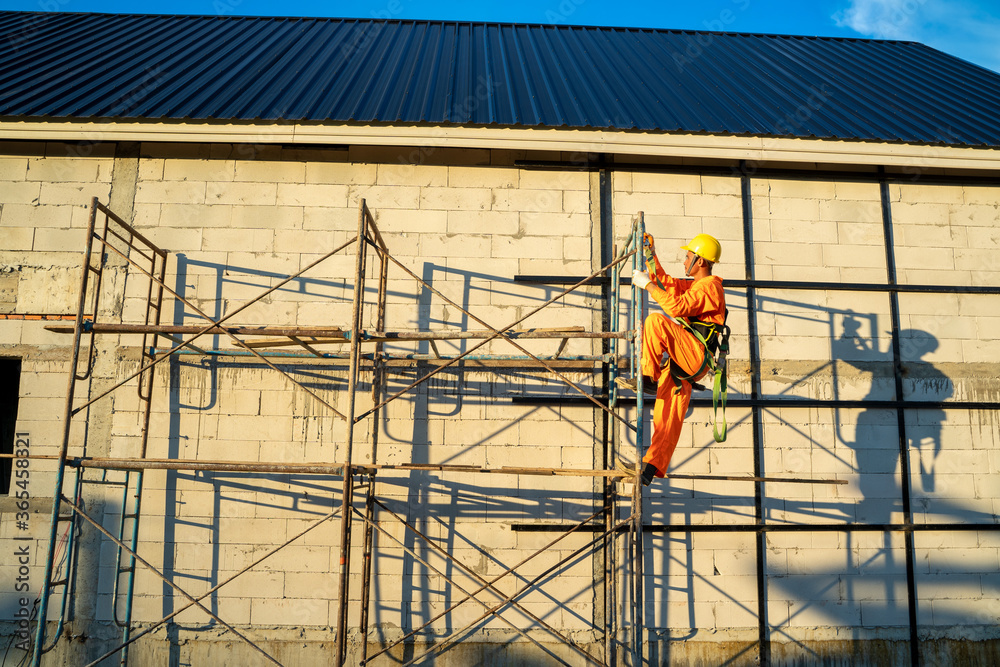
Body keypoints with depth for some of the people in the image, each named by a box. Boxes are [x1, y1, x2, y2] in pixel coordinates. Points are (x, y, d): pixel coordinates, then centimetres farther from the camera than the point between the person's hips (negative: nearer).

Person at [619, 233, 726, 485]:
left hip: (696, 357, -9)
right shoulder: (694, 285, 25)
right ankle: (650, 469, 2)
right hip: (681, 365, 9)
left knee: (656, 321, -26)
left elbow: (677, 307, -22)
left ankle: (648, 377, -23)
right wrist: (651, 253, 27)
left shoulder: (710, 286, -7)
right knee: (667, 417, 3)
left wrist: (647, 285, -15)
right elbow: (665, 281, 34)